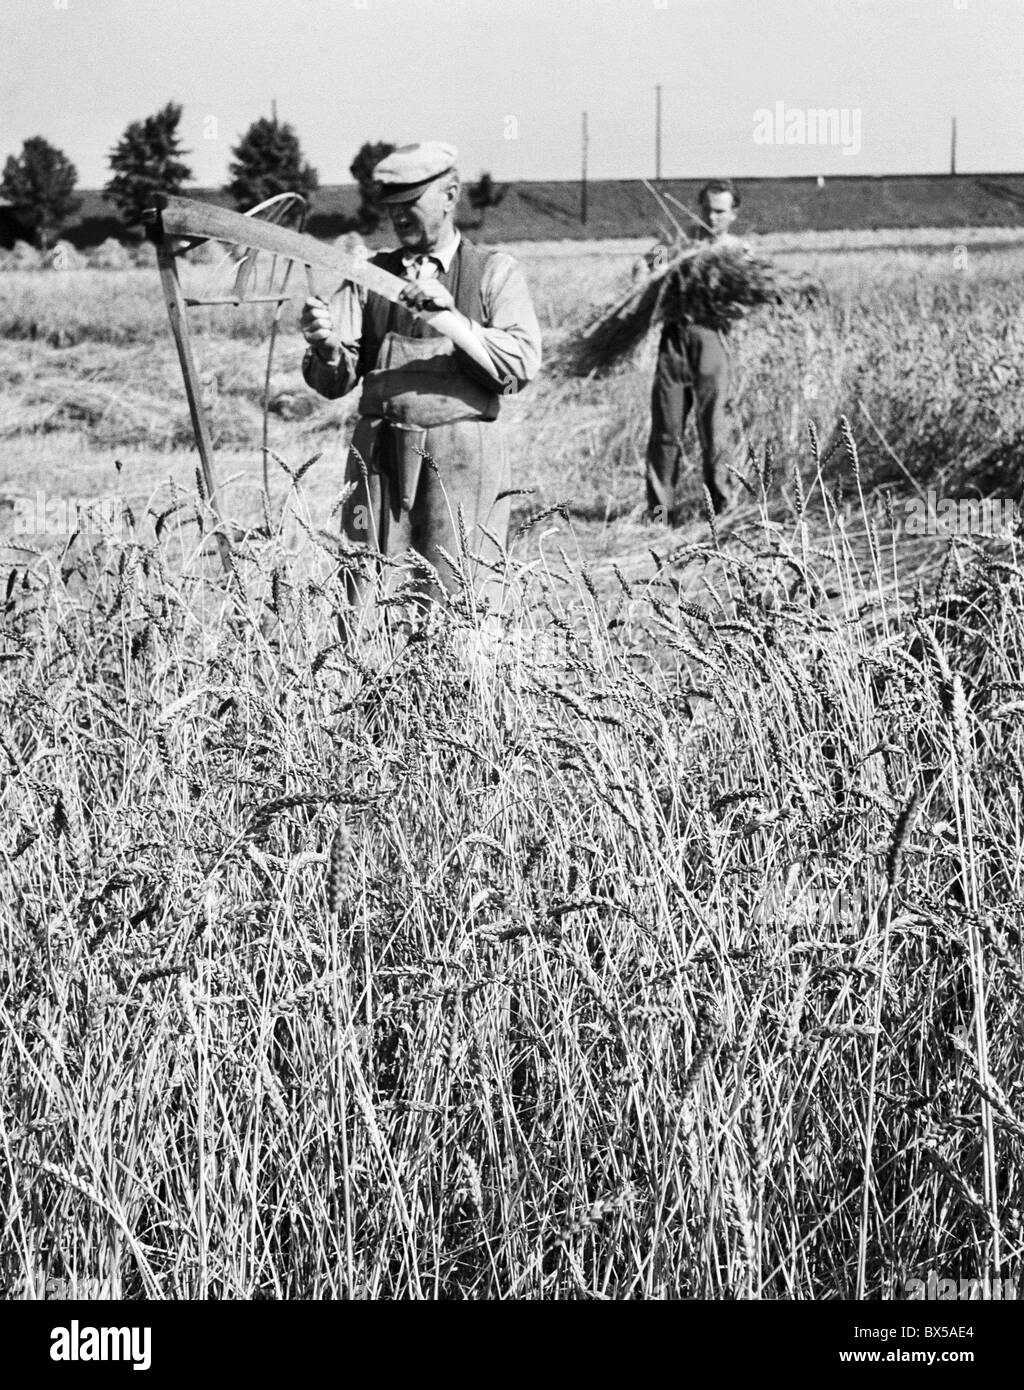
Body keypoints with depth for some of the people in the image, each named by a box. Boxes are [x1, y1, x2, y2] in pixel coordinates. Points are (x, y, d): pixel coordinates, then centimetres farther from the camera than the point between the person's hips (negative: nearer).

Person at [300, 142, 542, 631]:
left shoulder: (494, 272, 8)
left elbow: (521, 365, -6)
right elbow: (336, 381, 7)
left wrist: (451, 313, -16)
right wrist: (326, 348, -15)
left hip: (461, 459, -2)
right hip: (379, 455, 2)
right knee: (364, 601, -2)